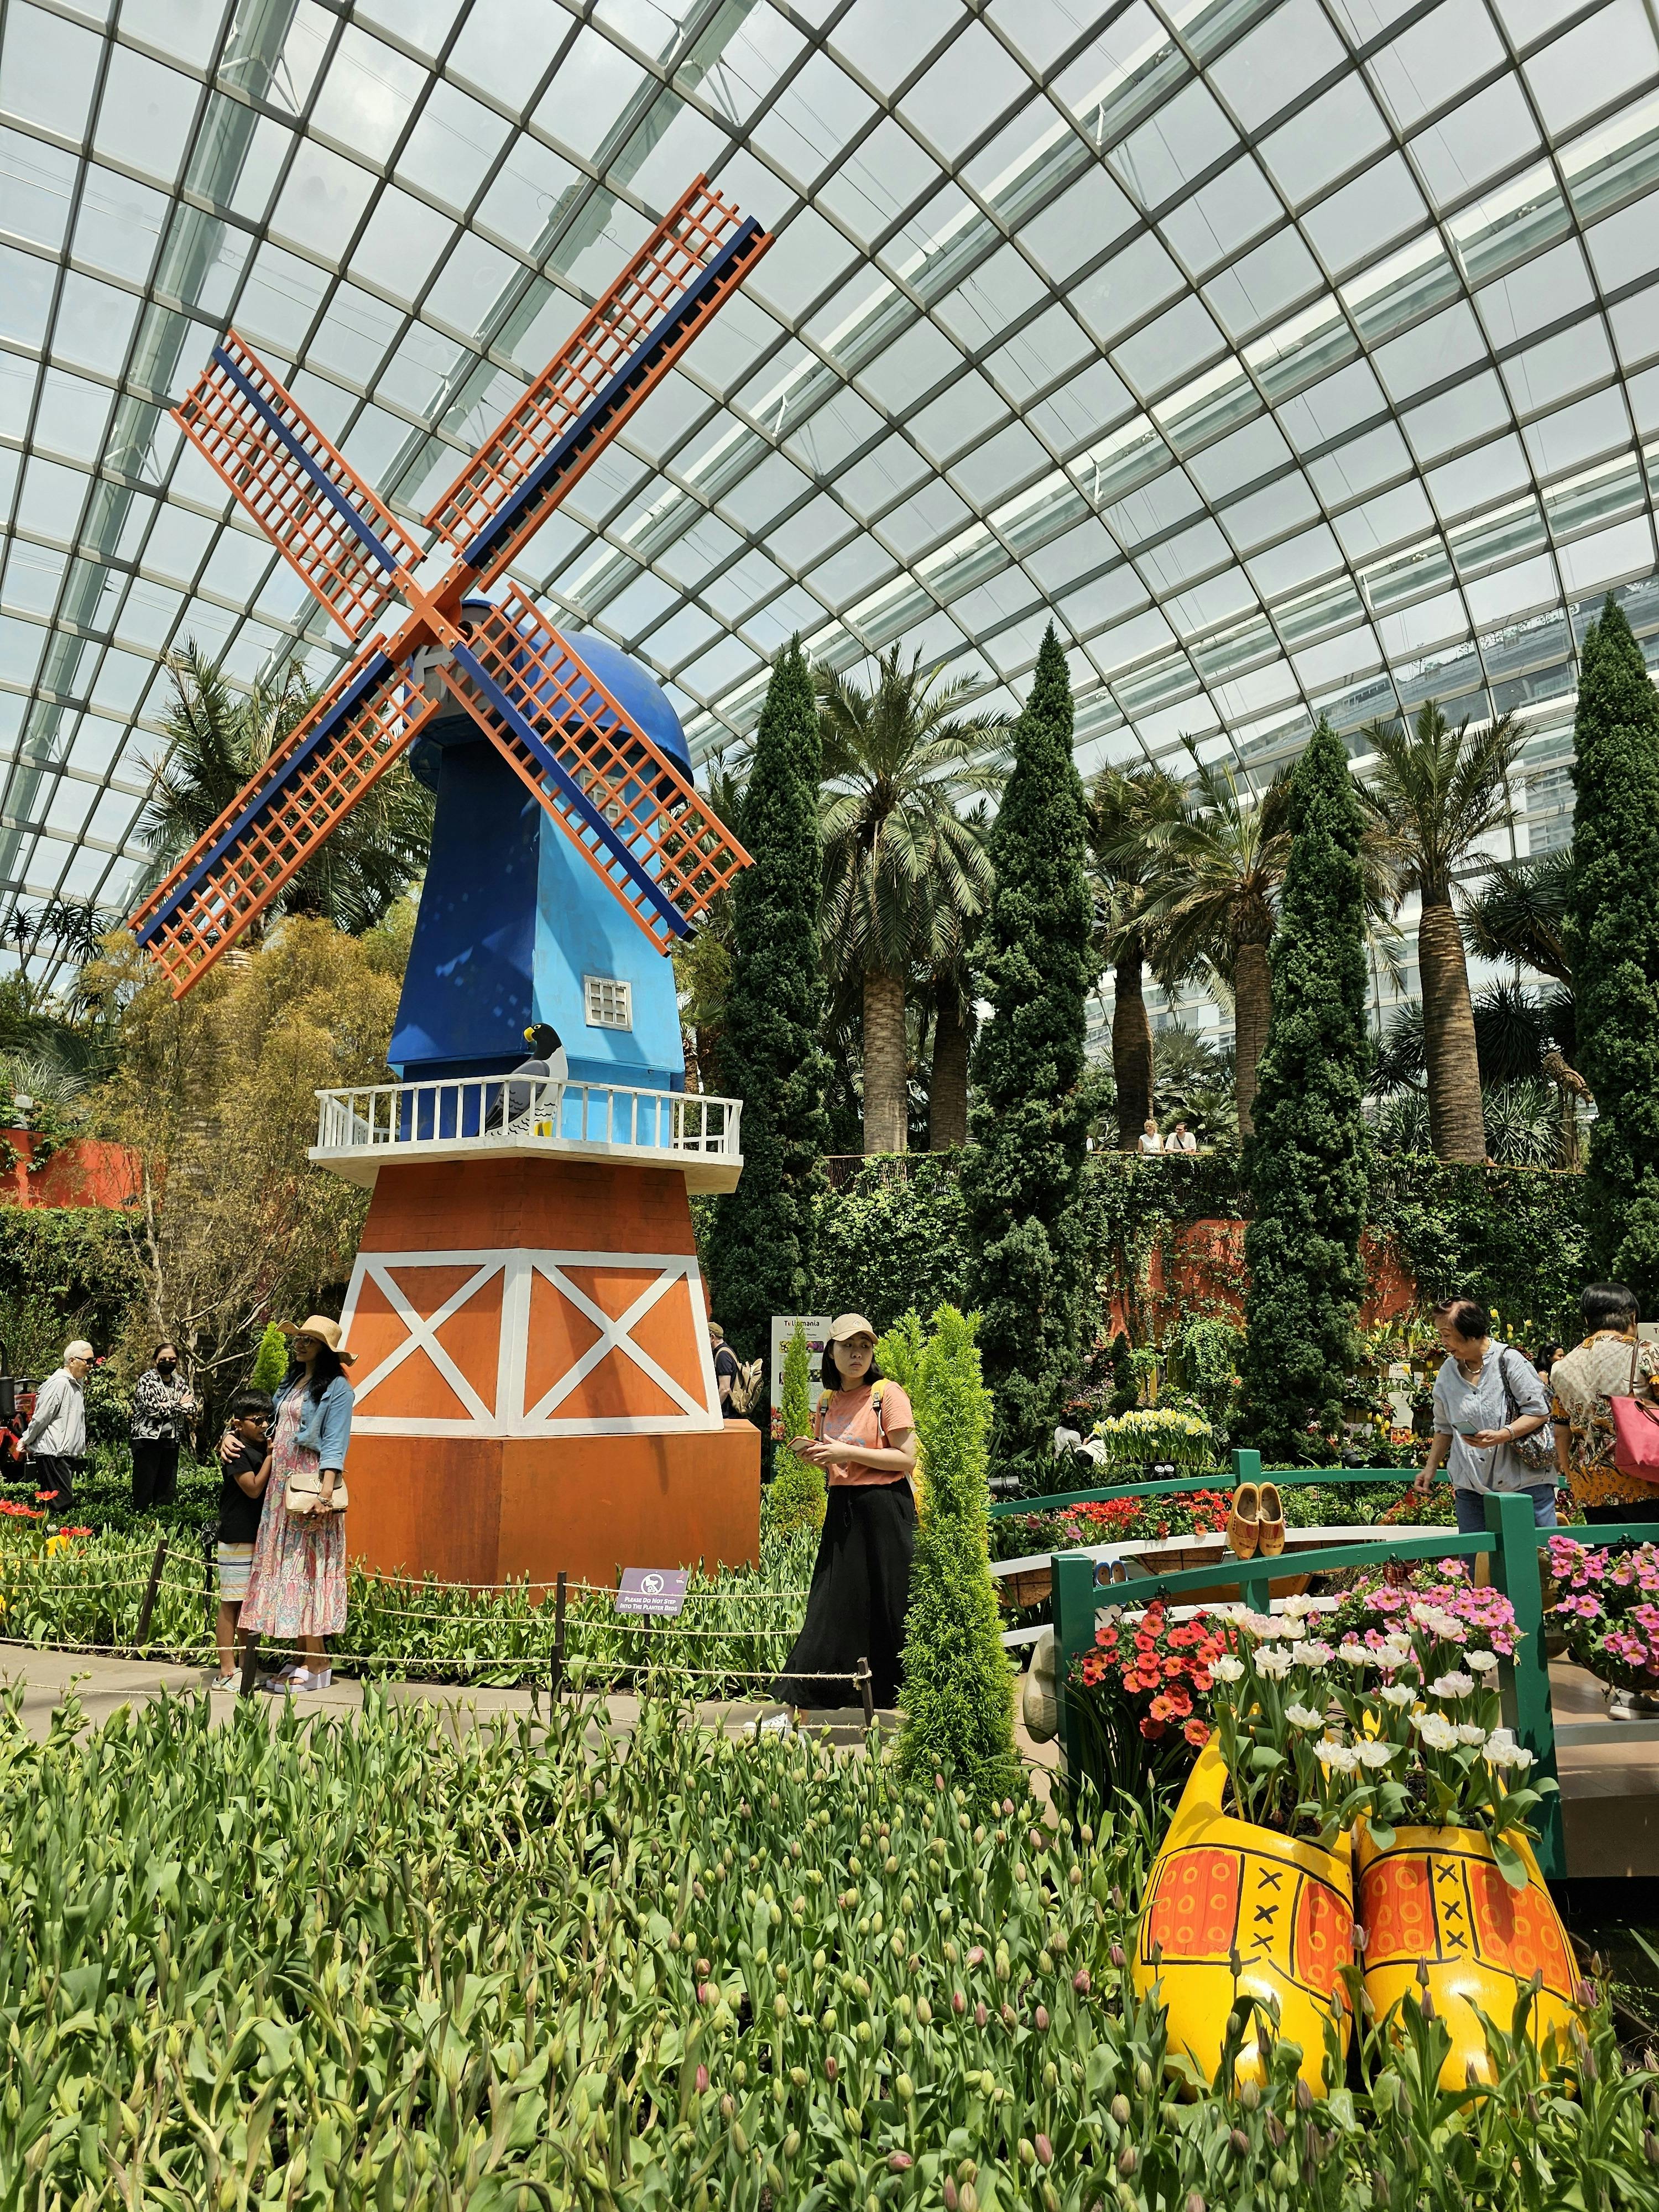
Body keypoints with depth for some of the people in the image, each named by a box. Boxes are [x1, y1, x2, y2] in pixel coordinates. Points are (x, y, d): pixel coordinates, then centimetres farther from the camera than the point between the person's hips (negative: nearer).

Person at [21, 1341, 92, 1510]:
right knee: (63, 1504, -13)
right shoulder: (59, 1383, -15)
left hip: (68, 1455, 9)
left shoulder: (78, 1383, 16)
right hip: (53, 1455, -9)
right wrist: (26, 1442, 0)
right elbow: (40, 1418, -11)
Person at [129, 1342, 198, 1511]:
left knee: (167, 1489, 7)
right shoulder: (147, 1380, -4)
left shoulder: (181, 1383, 12)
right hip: (148, 1439, -5)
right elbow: (152, 1409, -17)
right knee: (144, 1491, -4)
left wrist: (167, 1406, -12)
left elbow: (193, 1407, 2)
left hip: (172, 1442, 5)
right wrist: (178, 1406, -7)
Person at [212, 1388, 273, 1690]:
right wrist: (271, 1455, -15)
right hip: (237, 1538, -8)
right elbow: (254, 1488, -18)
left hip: (260, 1537, 8)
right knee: (230, 1604, -1)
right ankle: (226, 1673, 4)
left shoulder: (263, 1448, 10)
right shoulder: (237, 1452, -13)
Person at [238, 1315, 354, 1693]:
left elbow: (334, 1445, -14)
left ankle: (317, 1665, 2)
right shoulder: (291, 1382, 17)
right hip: (281, 1484, 8)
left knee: (306, 1570, -5)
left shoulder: (337, 1388, -7)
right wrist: (231, 1436, 8)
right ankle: (308, 1658, 14)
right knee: (283, 1569, 8)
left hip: (310, 1486, -8)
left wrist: (326, 1493, -21)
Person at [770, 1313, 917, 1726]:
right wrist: (814, 1454, -1)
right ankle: (790, 1708, 11)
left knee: (888, 1610, 1)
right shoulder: (827, 1401, 10)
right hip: (842, 1509, 5)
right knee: (830, 1607, 7)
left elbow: (906, 1460, -13)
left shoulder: (888, 1394, -8)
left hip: (884, 1510, -5)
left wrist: (847, 1451, -16)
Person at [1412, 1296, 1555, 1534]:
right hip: (1471, 1489, 4)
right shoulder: (1448, 1372, 10)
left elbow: (1539, 1411, -6)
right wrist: (1431, 1468, 16)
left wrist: (1501, 1436, -21)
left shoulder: (1508, 1360, -5)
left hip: (1525, 1481, -4)